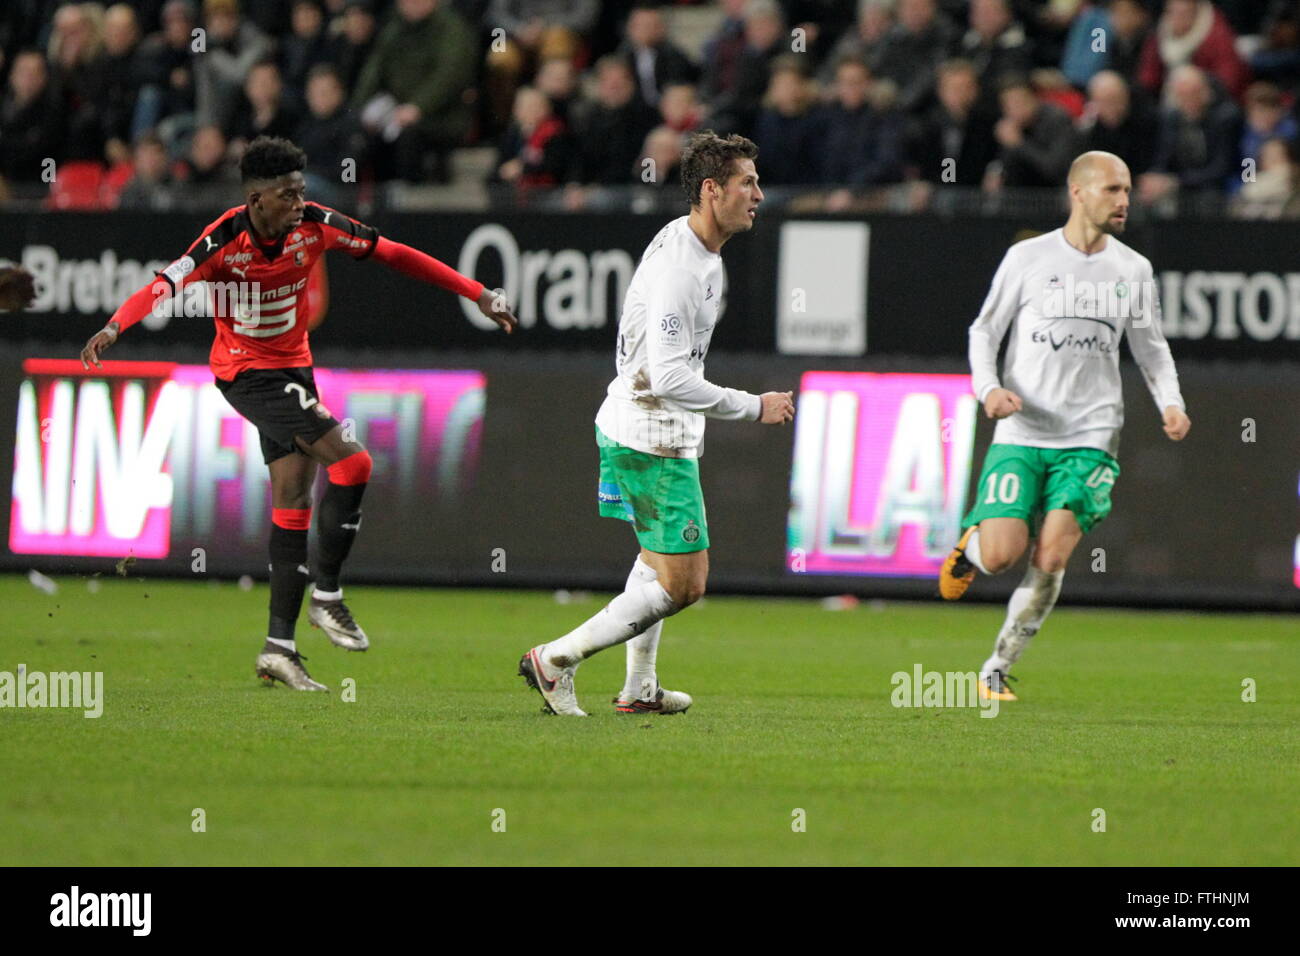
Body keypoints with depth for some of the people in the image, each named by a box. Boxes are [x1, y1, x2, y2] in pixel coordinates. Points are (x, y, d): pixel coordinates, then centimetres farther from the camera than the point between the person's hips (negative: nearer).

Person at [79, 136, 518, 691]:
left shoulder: (314, 225, -9)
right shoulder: (225, 241, -22)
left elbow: (394, 254, -2)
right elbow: (164, 286, -32)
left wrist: (477, 294, -2)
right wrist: (114, 327, -51)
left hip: (293, 369, 6)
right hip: (245, 372, -6)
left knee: (292, 501, 5)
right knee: (350, 461, -19)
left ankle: (279, 647, 9)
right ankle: (326, 596, -5)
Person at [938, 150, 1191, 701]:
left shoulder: (1133, 270, 8)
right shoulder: (1027, 258, 1)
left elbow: (1150, 347, 18)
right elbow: (984, 330, 7)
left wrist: (1170, 403, 1)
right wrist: (988, 388, -11)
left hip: (1089, 439, 2)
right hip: (1020, 433, -2)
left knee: (1051, 558, -12)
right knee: (1001, 556, -14)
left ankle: (998, 668, 5)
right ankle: (971, 541, 24)